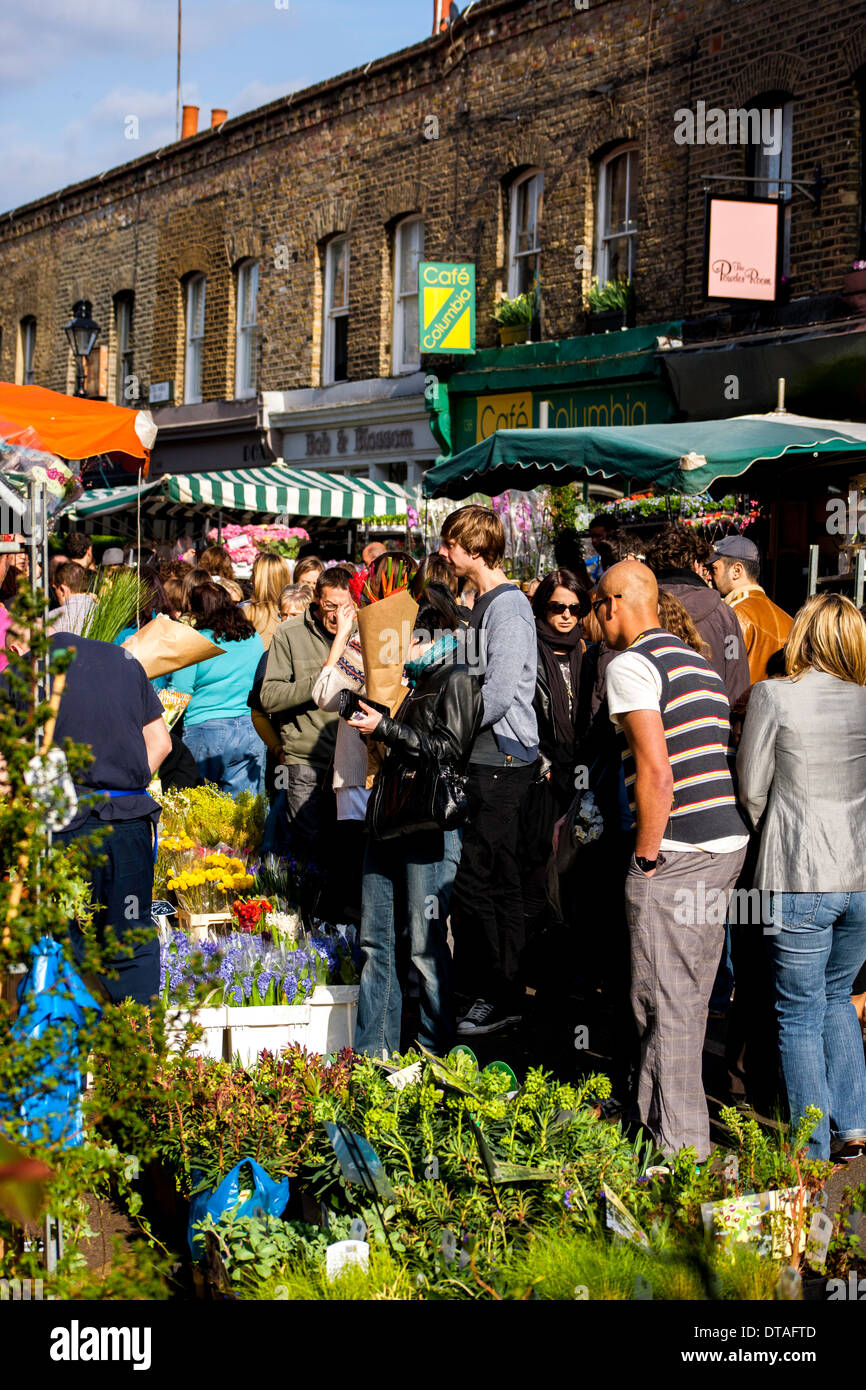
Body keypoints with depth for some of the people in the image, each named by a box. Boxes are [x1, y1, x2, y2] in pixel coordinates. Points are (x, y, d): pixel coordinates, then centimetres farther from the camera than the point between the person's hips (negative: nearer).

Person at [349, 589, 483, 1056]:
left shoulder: (457, 680, -5)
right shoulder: (417, 681, 22)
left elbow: (448, 749, -16)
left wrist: (386, 729, -13)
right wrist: (369, 717, 18)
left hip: (429, 828, -9)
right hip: (389, 824, 9)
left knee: (425, 945, -5)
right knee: (375, 942, 8)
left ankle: (436, 1054, 4)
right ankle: (372, 1052, 14)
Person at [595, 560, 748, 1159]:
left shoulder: (630, 666, -7)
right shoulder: (701, 665, 20)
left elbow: (656, 773, -17)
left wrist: (646, 860, -10)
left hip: (677, 854, -9)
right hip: (729, 843, 9)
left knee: (668, 1003, -3)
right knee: (687, 998, 15)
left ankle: (681, 1147, 0)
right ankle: (652, 1121, 25)